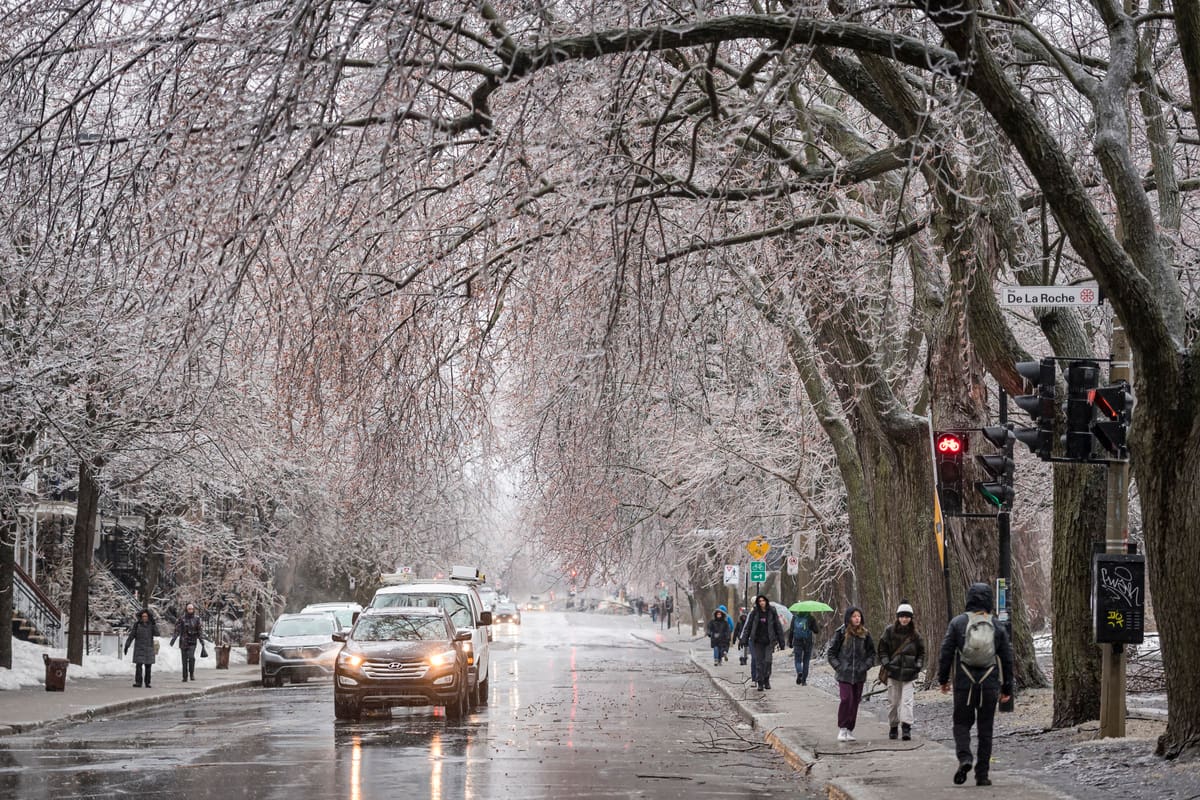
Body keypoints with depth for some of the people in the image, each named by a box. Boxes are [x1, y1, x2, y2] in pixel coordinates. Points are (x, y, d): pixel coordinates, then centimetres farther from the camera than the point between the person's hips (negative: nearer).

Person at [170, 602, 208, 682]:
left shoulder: (196, 619, 3)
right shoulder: (182, 619, 1)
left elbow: (200, 631, 4)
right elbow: (177, 630, -4)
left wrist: (202, 642, -1)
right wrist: (173, 639, -20)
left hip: (192, 643, -1)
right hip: (183, 642, 1)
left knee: (191, 657, -21)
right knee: (184, 660, 2)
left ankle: (192, 674, -4)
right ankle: (185, 677, 10)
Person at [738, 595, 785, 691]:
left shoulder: (772, 613, 2)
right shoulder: (754, 613, 2)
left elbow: (778, 628, 7)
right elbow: (748, 627, 6)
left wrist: (781, 642, 5)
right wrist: (744, 640, -1)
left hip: (769, 641, -1)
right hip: (757, 641, 1)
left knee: (767, 661, -11)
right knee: (759, 662, 0)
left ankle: (766, 680, 9)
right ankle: (760, 683, 6)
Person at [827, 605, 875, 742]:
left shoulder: (865, 634, 5)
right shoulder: (841, 633, -3)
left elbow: (871, 652, 13)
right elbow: (832, 652, 2)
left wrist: (866, 665, -1)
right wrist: (838, 667, -7)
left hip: (859, 674, 3)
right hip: (844, 675, -3)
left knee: (855, 701, 5)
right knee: (846, 699, -16)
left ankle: (850, 730, 14)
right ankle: (842, 729, -7)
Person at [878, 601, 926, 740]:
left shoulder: (915, 634, 6)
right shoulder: (889, 631, 1)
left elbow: (921, 651, 15)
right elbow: (882, 649, 4)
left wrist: (919, 665, 2)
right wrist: (886, 663, -7)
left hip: (909, 672, 0)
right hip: (893, 671, 0)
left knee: (907, 701, -11)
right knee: (893, 701, 5)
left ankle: (906, 727, -18)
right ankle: (893, 727, 17)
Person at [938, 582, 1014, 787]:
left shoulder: (958, 623, -3)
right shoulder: (997, 627, 2)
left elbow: (946, 652, -3)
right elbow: (1007, 658, 6)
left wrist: (943, 679, 8)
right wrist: (1007, 688, 14)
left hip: (964, 685, -1)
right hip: (989, 685, 1)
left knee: (962, 723, 11)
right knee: (985, 730, 9)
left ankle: (964, 757, -15)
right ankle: (982, 774, 7)